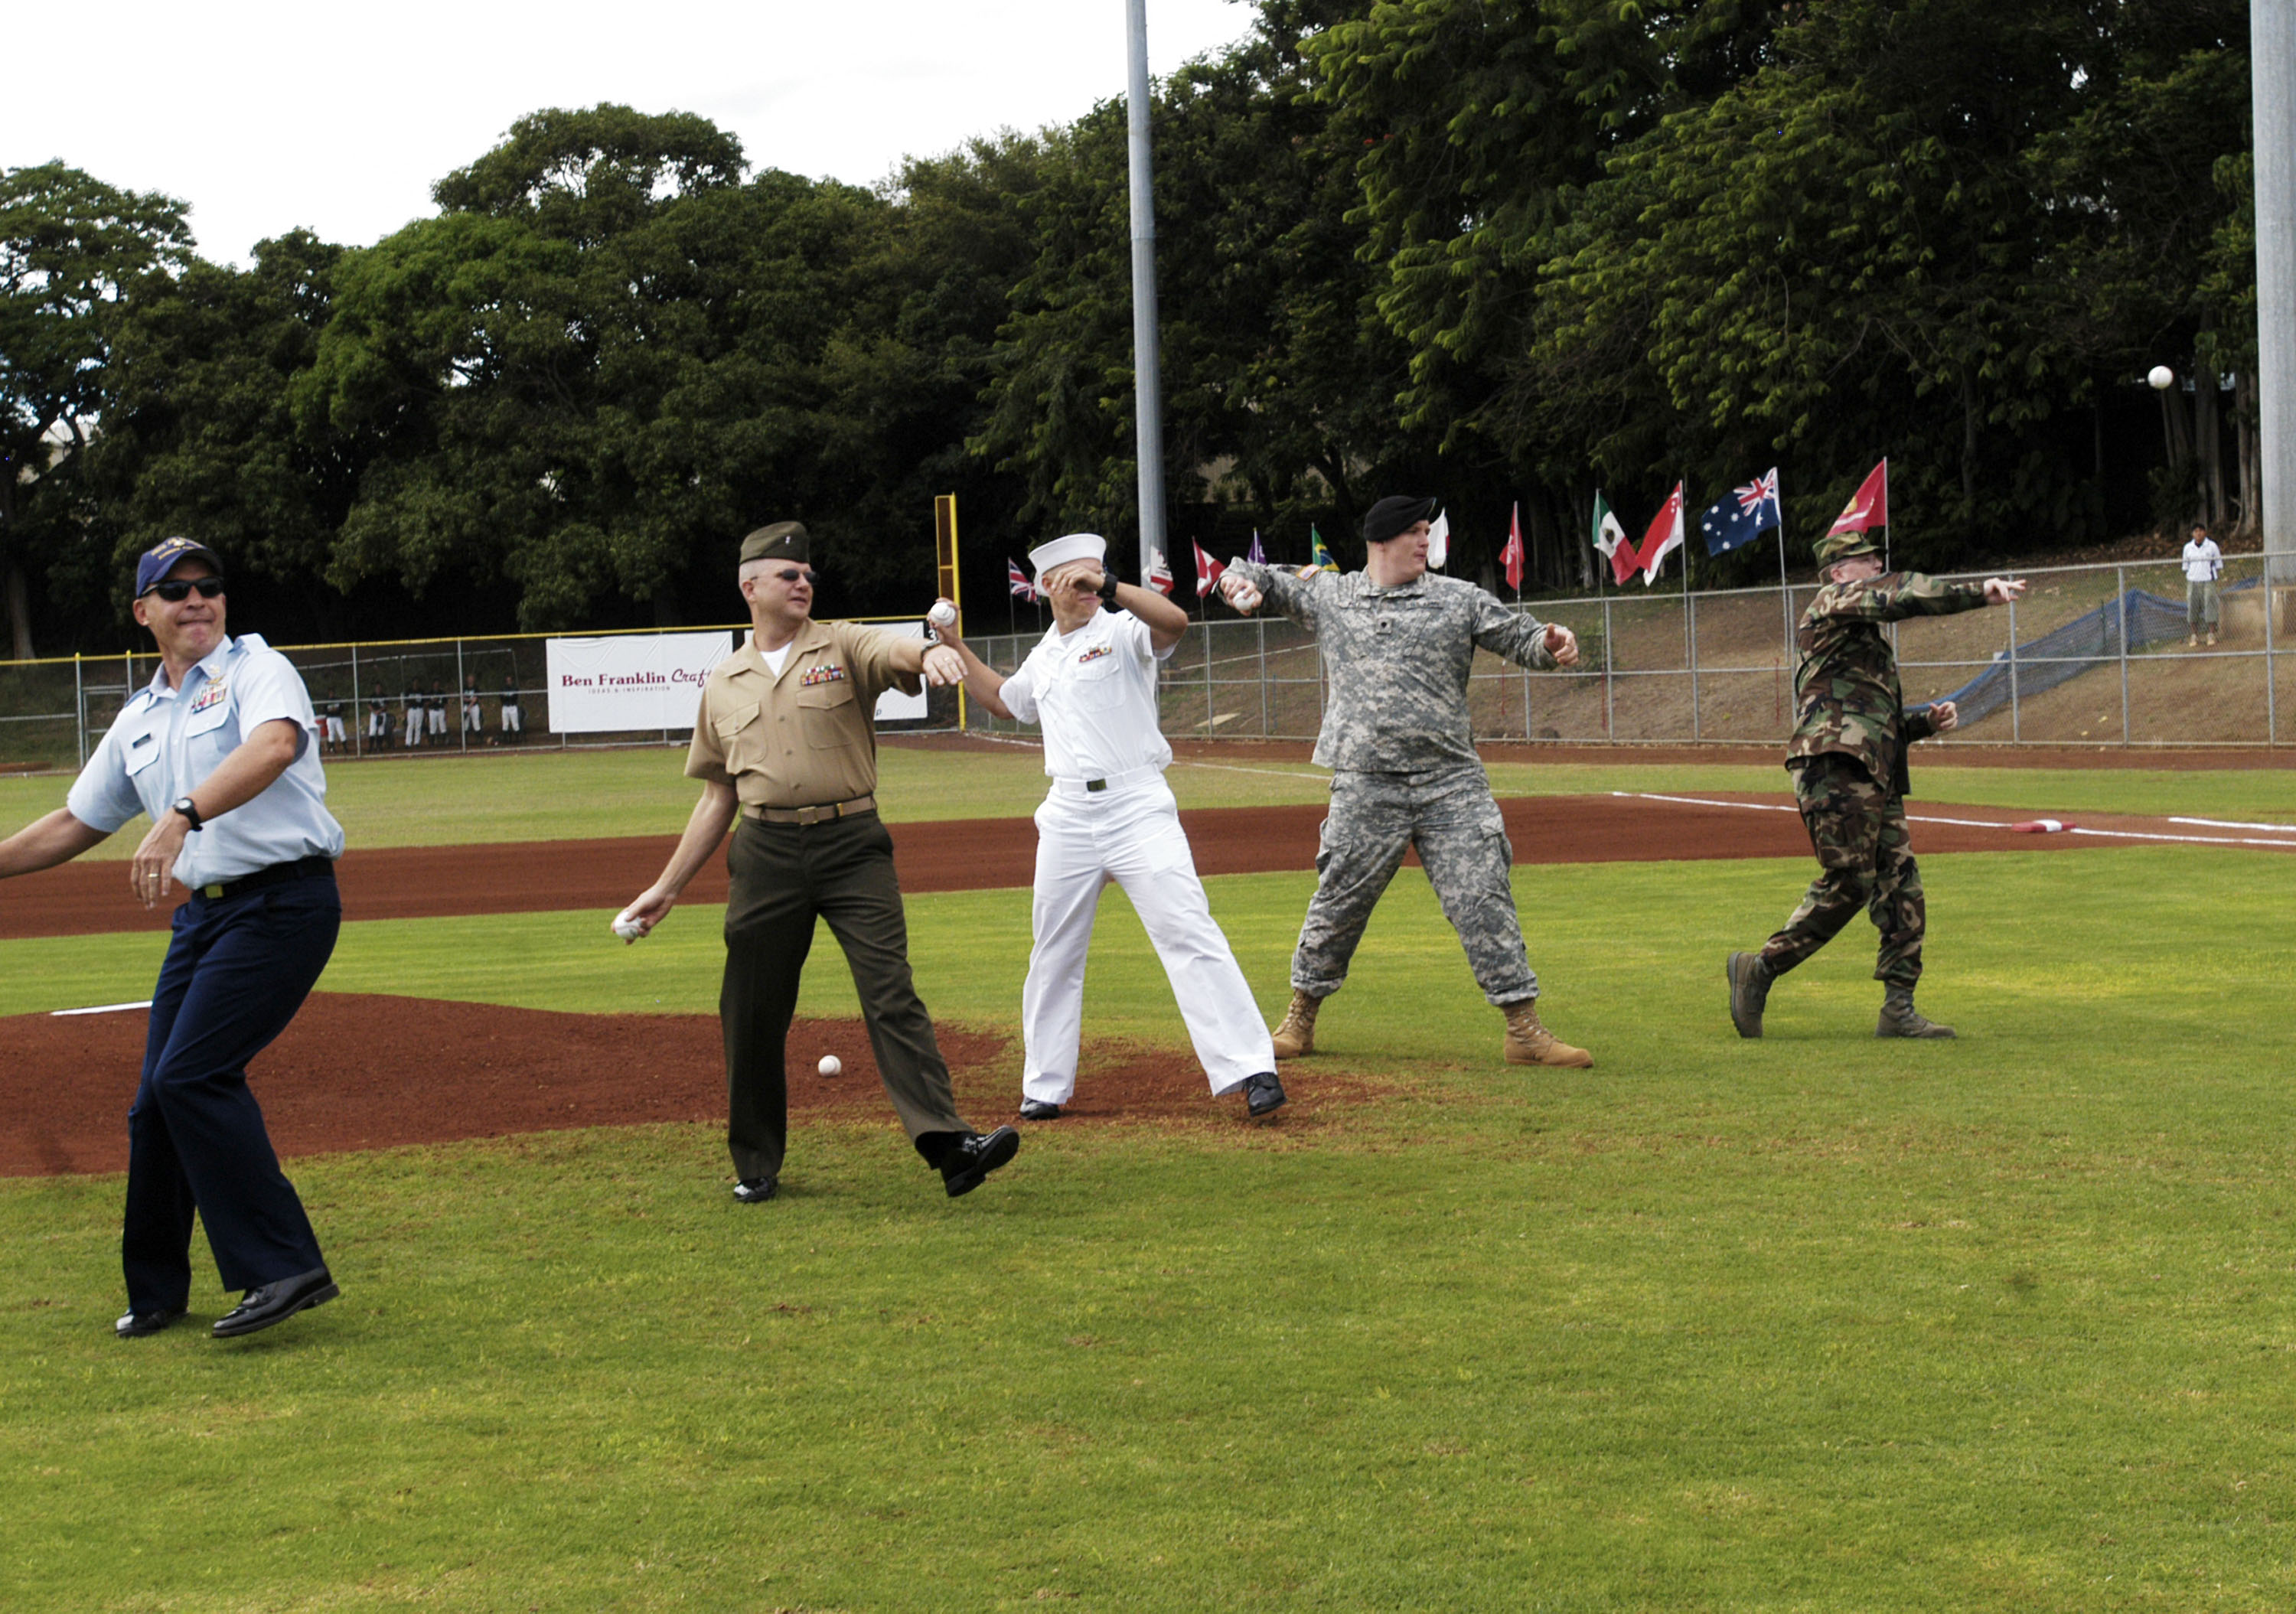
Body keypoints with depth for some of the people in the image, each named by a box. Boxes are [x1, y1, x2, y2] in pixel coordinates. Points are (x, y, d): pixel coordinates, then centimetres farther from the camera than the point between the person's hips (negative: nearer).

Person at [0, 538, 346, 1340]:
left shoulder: (255, 667, -4)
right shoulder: (138, 721, 18)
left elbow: (273, 745, -27)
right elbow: (75, 824, 27)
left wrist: (180, 816, -39)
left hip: (283, 902, -7)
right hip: (203, 911, 7)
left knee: (193, 1074, -17)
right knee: (158, 1096, 7)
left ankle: (286, 1266, -14)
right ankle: (155, 1288, 23)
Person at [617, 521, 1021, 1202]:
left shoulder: (844, 647, 5)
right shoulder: (723, 683, 15)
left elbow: (897, 652, -19)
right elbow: (718, 796, 19)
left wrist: (930, 652, -45)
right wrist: (667, 887, 16)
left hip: (852, 845, -3)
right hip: (765, 852, 3)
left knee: (892, 994, -13)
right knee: (752, 1013, 5)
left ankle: (947, 1143, -20)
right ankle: (757, 1164, 20)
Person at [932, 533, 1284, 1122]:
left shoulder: (1121, 631, -1)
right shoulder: (1043, 659, 18)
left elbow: (1174, 621, -24)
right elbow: (1001, 699, 38)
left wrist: (1109, 585, -30)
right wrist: (955, 646, 33)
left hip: (1138, 808, -6)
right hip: (1068, 816, 6)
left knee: (1188, 932, -15)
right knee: (1054, 953, 11)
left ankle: (1251, 1069, -16)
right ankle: (1045, 1087, 22)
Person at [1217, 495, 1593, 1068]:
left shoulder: (1458, 599, 8)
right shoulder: (1328, 595, 10)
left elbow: (1520, 637, 4)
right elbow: (1264, 580, 22)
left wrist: (1550, 642, -18)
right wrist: (1241, 579, -1)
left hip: (1452, 784, 0)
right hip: (1365, 787, 0)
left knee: (1484, 902, -5)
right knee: (1337, 904, 5)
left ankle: (1524, 1031, -1)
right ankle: (1300, 1019, 23)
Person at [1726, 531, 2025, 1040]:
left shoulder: (1868, 638, 33)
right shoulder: (1833, 602, 5)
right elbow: (1899, 594, -12)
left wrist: (1926, 721, 16)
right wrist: (1980, 592, -14)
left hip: (1876, 778, 10)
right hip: (1835, 766, -10)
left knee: (1902, 888, 2)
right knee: (1848, 883, -14)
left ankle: (1898, 1009, 2)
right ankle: (1760, 969, -4)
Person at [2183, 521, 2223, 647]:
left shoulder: (2212, 546, 2)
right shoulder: (2188, 547, 8)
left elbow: (2219, 565, 8)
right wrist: (2185, 587, 9)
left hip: (2208, 581, -2)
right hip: (2193, 581, 2)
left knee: (2209, 606, -7)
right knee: (2192, 608, -2)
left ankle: (2211, 635, 0)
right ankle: (2194, 636, 4)